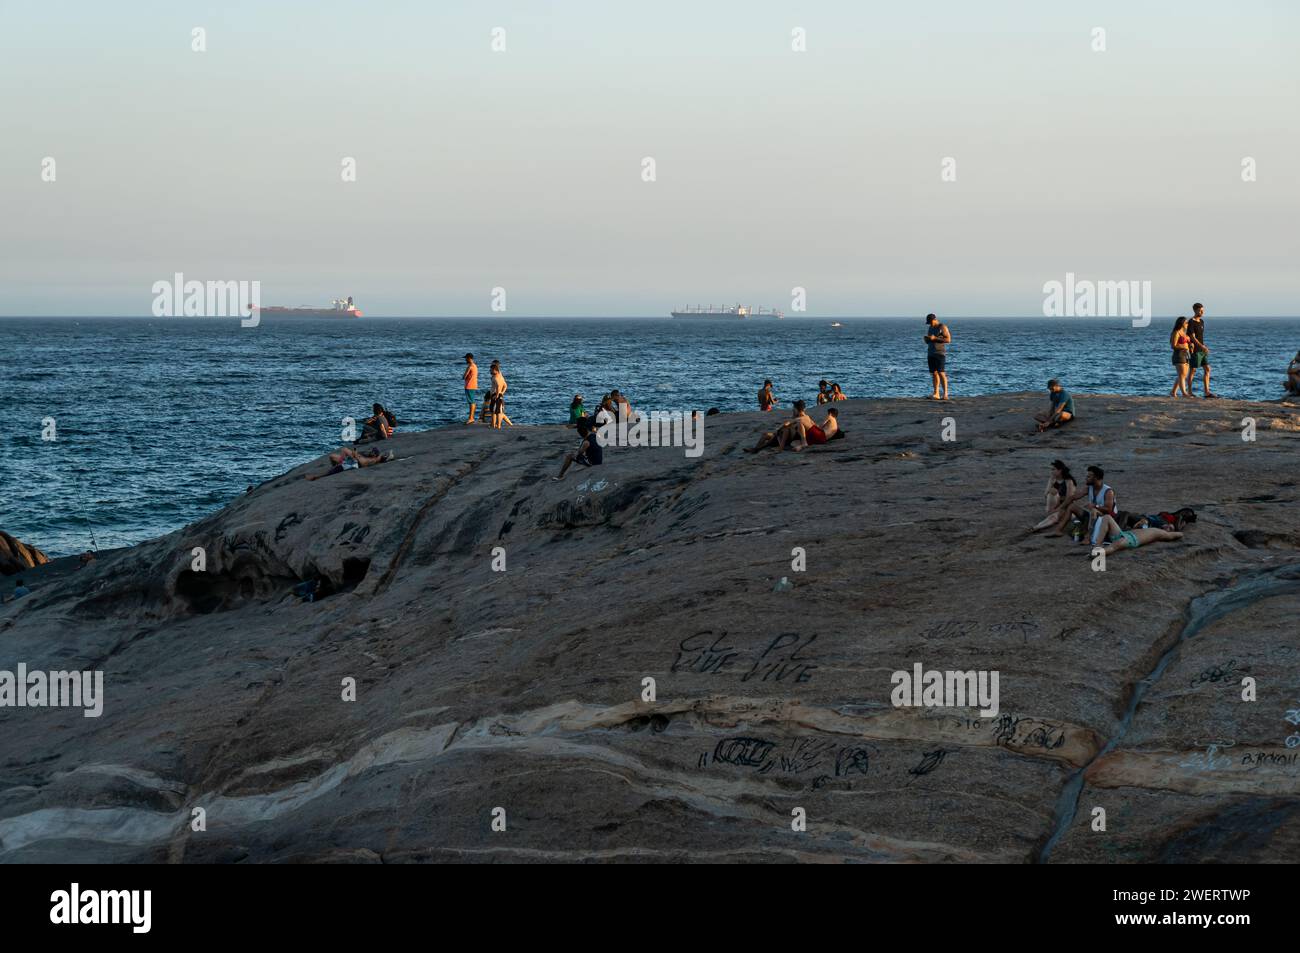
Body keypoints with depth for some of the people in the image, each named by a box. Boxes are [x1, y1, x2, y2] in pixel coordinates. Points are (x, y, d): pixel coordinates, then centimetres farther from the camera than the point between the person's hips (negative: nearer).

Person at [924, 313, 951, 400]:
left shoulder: (943, 327, -8)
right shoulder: (931, 328, 16)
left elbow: (948, 340, -15)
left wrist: (935, 338, -20)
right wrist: (926, 339, -2)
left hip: (940, 353, -8)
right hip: (931, 354, 8)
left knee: (941, 373, -14)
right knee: (934, 373, 3)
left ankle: (945, 394, -17)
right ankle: (936, 394, 3)